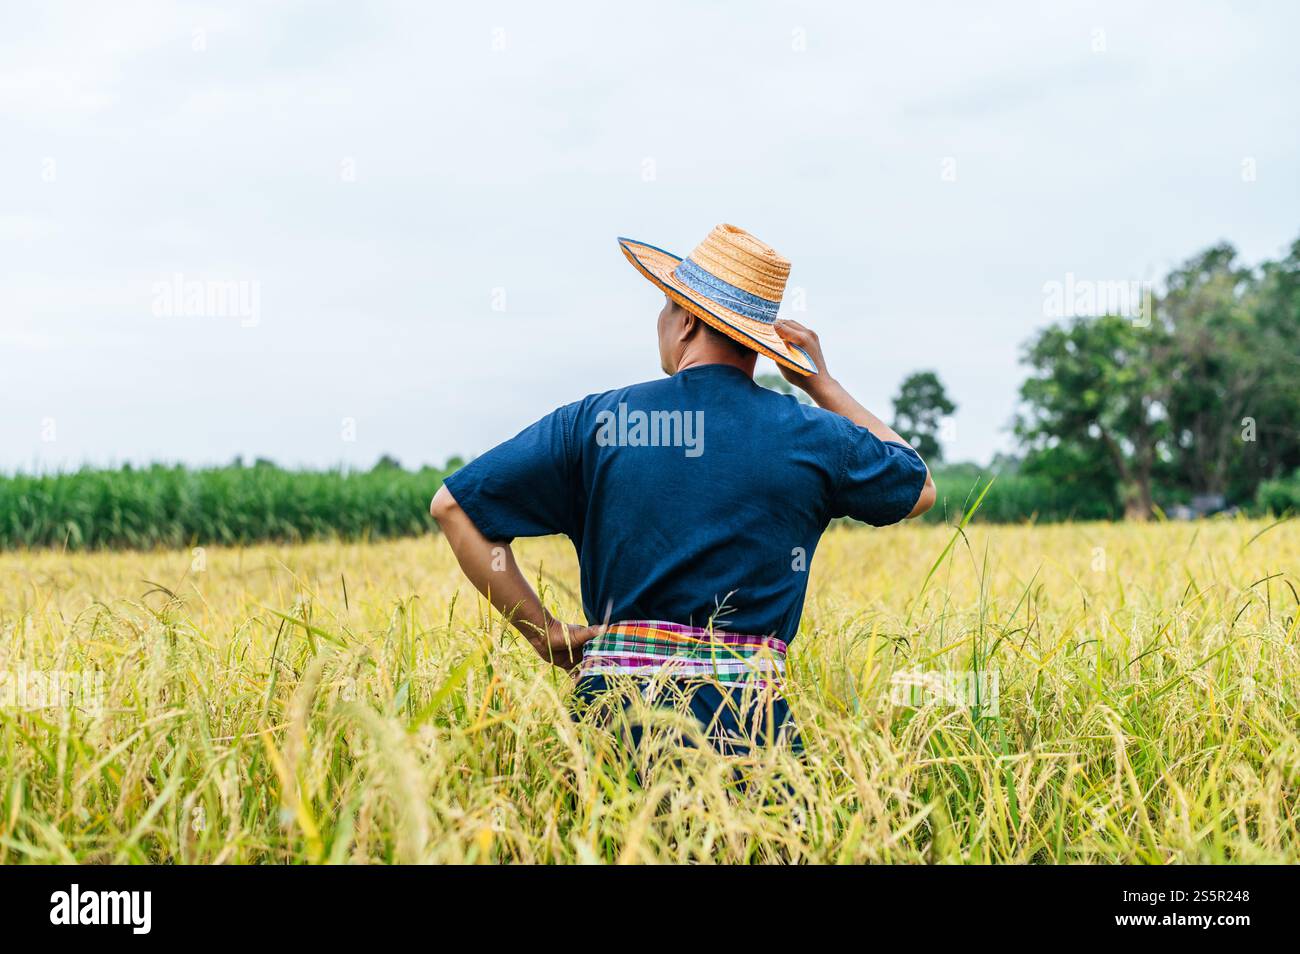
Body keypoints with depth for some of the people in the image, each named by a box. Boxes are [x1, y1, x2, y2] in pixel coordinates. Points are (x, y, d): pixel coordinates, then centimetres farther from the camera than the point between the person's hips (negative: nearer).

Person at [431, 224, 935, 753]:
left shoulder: (595, 422, 4)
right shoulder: (815, 438, 4)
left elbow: (453, 504, 4)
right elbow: (921, 488, 24)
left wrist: (544, 632, 8)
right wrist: (824, 385, 28)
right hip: (747, 719, 0)